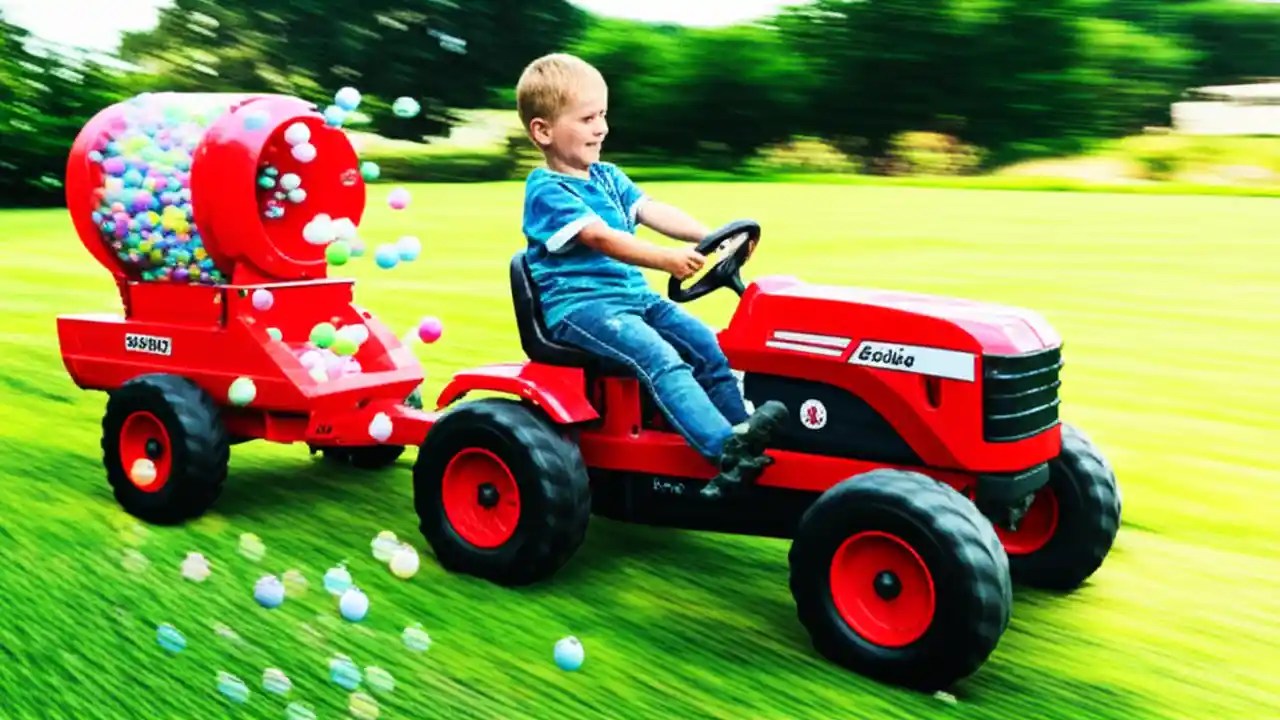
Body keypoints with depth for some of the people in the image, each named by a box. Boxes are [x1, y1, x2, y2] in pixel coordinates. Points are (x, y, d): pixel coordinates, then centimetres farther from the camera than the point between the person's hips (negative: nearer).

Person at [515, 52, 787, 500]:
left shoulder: (608, 177, 16)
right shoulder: (546, 191, -10)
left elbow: (653, 211, 3)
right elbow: (600, 237, -25)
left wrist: (710, 238, -15)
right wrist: (666, 259, -38)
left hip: (631, 295, 8)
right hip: (577, 307, -8)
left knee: (706, 344, -6)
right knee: (660, 358, -28)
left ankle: (744, 440, -2)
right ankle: (725, 449, -38)